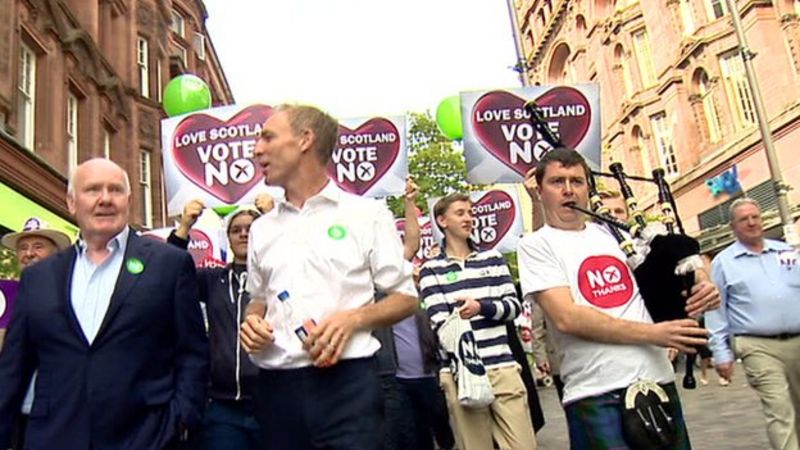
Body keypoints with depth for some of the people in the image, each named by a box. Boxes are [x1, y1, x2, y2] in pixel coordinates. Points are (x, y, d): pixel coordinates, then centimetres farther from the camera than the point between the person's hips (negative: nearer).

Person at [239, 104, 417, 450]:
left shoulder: (366, 214, 1)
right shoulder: (262, 228, 14)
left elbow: (406, 298, 2)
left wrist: (354, 318, -15)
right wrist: (252, 321, 2)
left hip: (345, 380, -4)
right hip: (276, 385, 4)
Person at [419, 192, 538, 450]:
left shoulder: (493, 258, 14)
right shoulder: (431, 270, 4)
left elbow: (514, 305, 8)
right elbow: (440, 323, -6)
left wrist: (482, 307, -13)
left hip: (503, 367, 2)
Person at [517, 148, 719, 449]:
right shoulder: (536, 246, -1)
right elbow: (566, 318, -14)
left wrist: (701, 289, 1)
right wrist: (652, 333, -13)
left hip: (658, 379, 5)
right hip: (597, 395, -5)